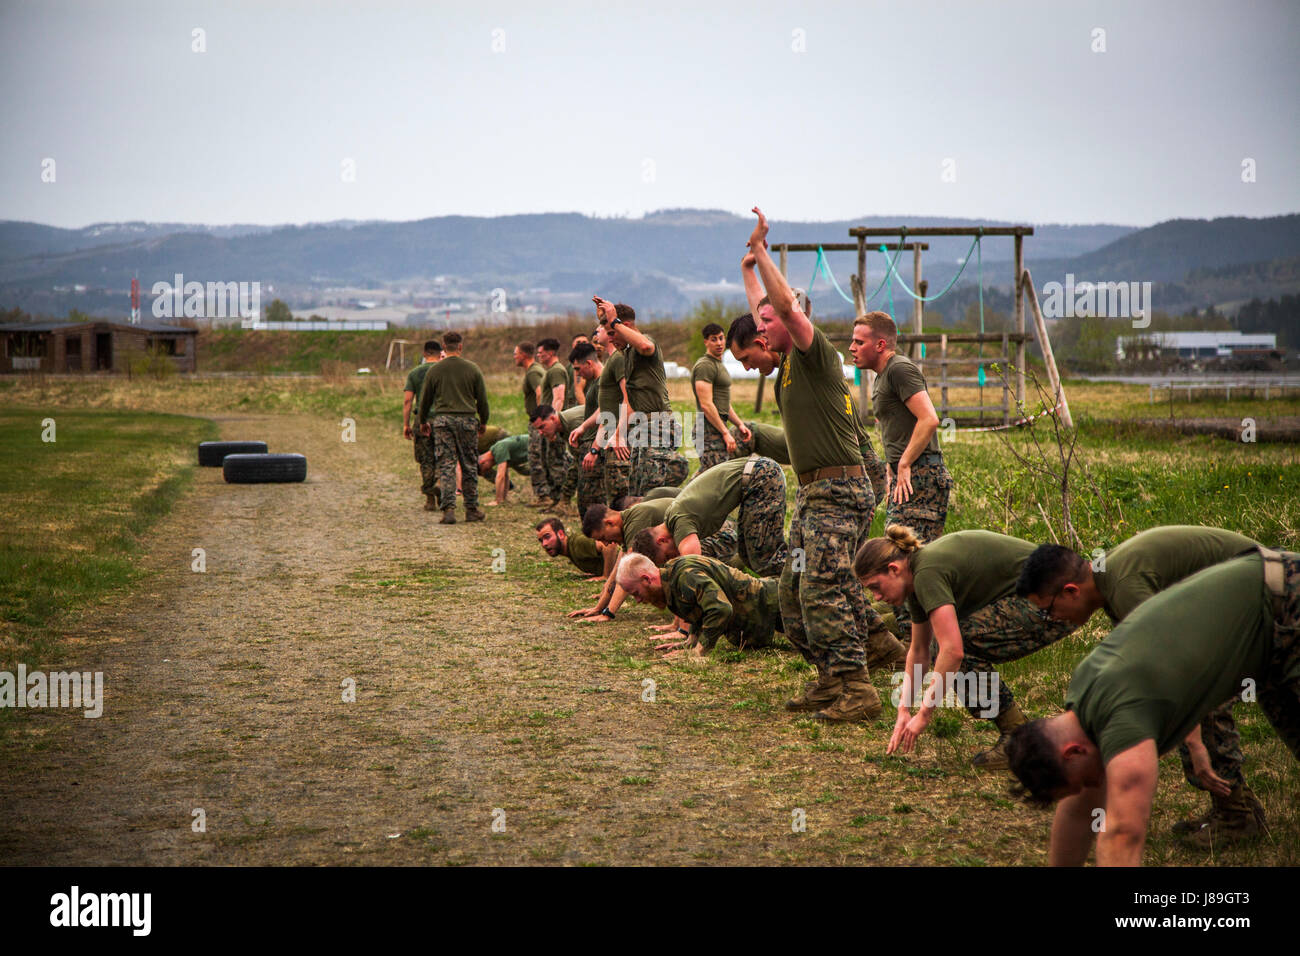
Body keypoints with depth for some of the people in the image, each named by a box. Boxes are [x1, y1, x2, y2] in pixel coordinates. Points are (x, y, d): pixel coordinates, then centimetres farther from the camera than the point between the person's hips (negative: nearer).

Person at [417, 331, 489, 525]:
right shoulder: (472, 369, 1)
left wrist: (423, 421, 28)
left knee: (446, 466, -1)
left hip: (442, 420, 0)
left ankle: (448, 509, -11)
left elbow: (425, 399, 12)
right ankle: (471, 510, 13)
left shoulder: (435, 370, 3)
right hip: (467, 420, 0)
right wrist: (483, 421, 22)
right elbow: (482, 399, 7)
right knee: (469, 466, 8)